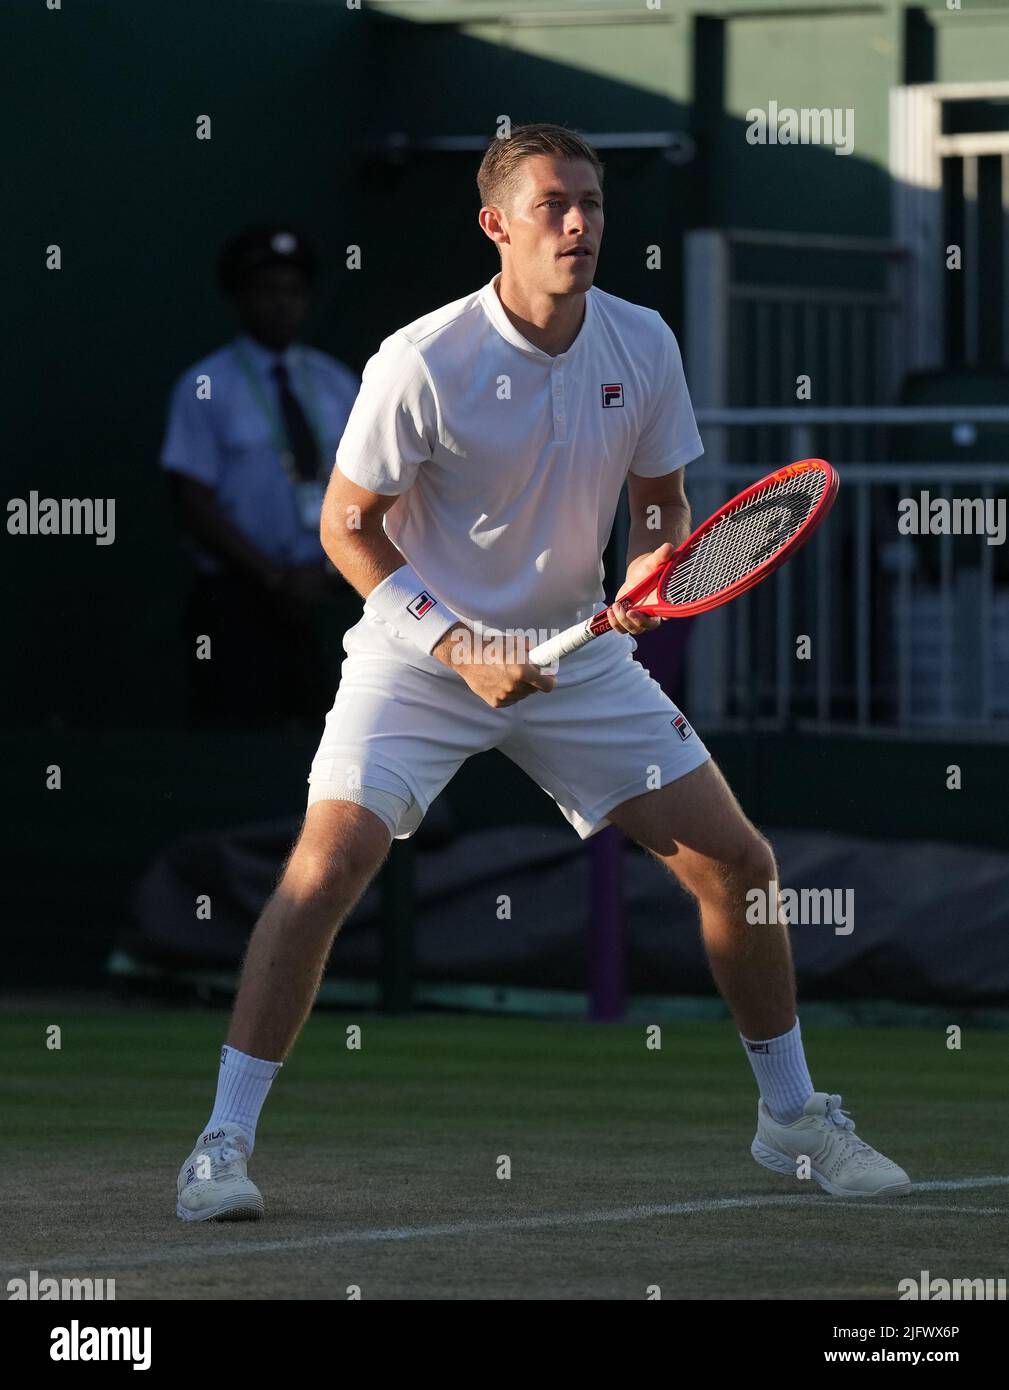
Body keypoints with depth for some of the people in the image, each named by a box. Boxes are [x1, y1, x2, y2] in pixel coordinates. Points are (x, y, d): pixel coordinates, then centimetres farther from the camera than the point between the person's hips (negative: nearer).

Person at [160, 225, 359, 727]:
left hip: (321, 598, 5)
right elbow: (195, 504, -8)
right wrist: (275, 578, -13)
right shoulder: (204, 388, -3)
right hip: (234, 601, -5)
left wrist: (332, 571, -6)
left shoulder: (338, 385, 12)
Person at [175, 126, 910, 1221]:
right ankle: (223, 1140, -12)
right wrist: (461, 647, -18)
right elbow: (347, 528, -10)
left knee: (737, 862, 0)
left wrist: (649, 577, -14)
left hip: (578, 651, 4)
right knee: (329, 862, -22)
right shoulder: (423, 363, -19)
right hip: (421, 657, -4)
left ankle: (791, 1117, 20)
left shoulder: (643, 345, -5)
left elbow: (660, 502, 9)